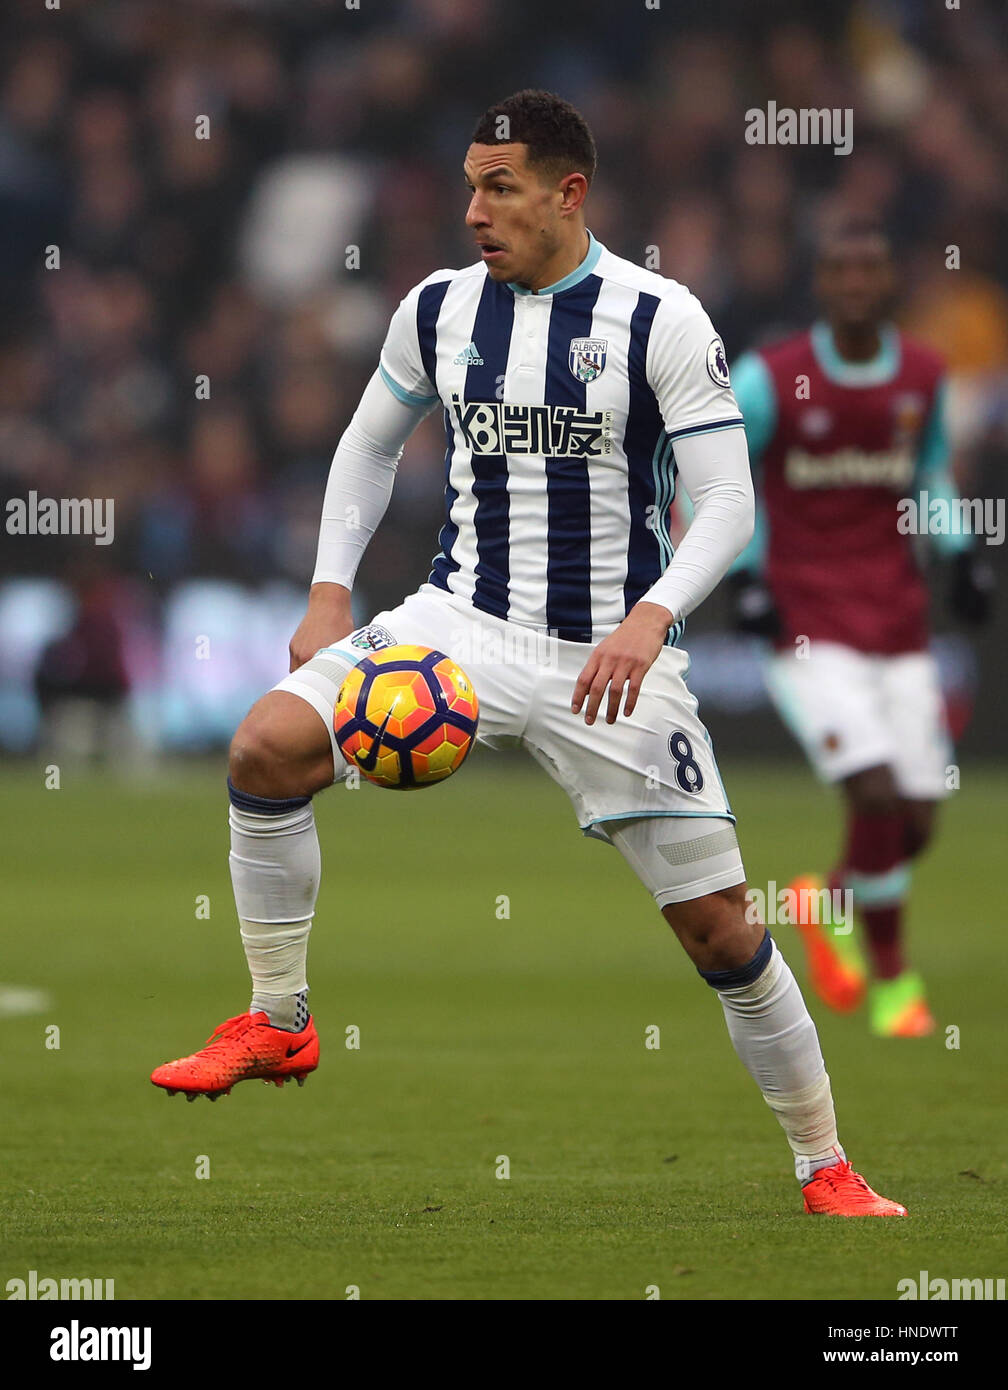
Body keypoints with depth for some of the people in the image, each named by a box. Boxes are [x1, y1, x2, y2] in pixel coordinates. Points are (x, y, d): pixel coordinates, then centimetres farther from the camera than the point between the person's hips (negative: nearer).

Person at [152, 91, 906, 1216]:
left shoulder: (659, 319, -8)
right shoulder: (438, 309, 4)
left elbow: (727, 499, -10)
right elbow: (368, 447, 20)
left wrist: (650, 618, -26)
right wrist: (329, 596, 7)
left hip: (611, 656, -3)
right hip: (462, 620, 3)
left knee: (718, 925, -4)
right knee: (267, 745, -22)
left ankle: (824, 1166, 13)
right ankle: (278, 1024, -5)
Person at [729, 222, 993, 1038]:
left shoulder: (924, 375, 2)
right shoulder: (769, 380, -10)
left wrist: (960, 551, 6)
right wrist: (745, 577, -7)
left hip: (899, 622, 4)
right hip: (809, 625, -4)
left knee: (917, 822, 1)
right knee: (876, 794, -19)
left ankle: (832, 902, 34)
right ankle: (893, 978, 0)